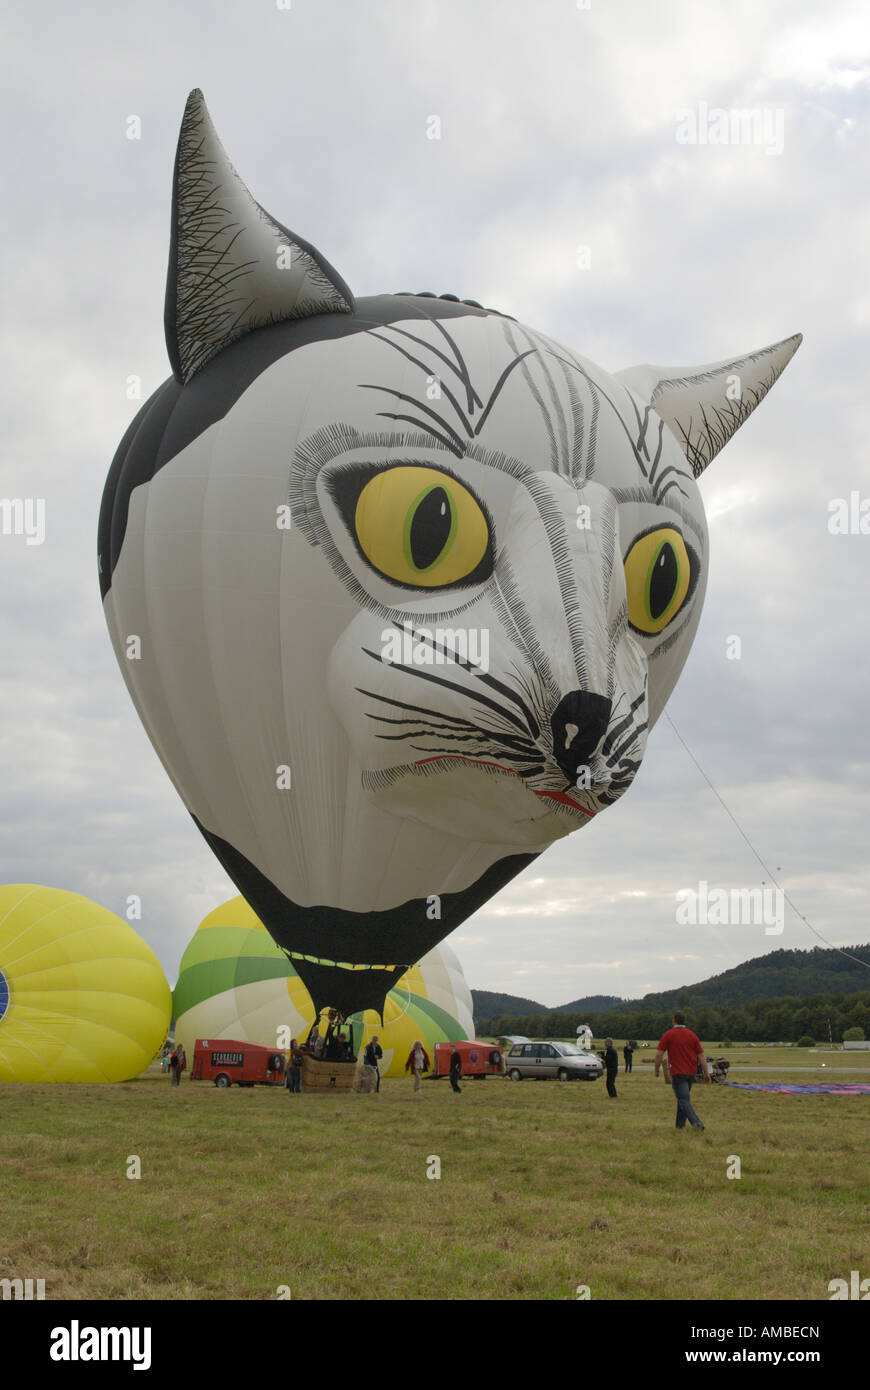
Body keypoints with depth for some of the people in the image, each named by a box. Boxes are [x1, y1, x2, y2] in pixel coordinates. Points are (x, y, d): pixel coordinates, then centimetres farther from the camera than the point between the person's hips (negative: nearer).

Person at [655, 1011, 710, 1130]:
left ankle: (696, 1123, -26)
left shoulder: (668, 1035, -3)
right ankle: (680, 1124, 24)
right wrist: (706, 1073, 5)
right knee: (683, 1098, 20)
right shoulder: (691, 1034, 9)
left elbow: (659, 1054, -7)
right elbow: (701, 1055, 5)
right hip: (691, 1073, 5)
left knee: (684, 1100, -9)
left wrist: (656, 1070, 5)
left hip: (677, 1073, -5)